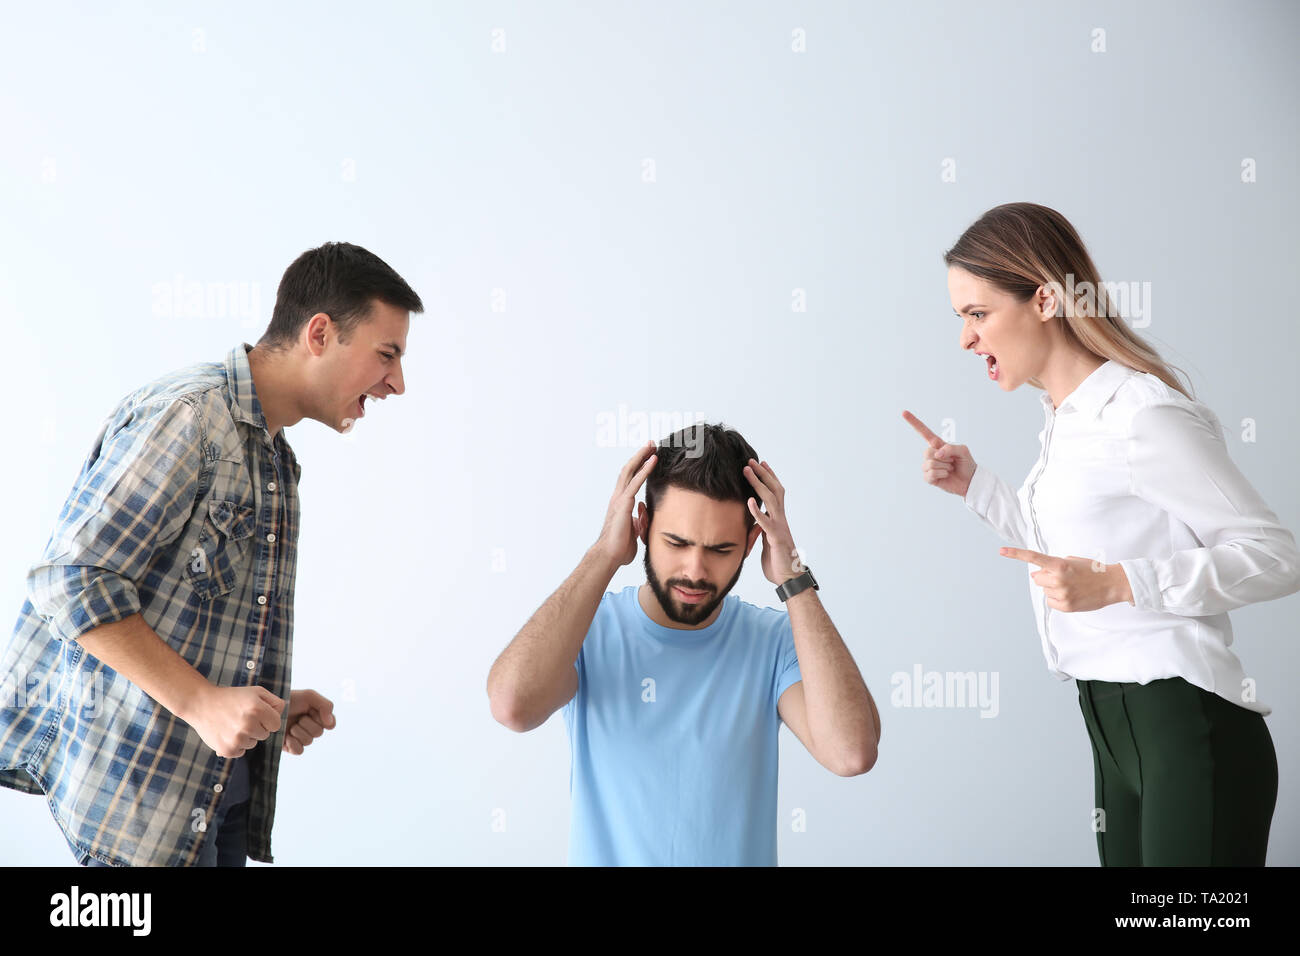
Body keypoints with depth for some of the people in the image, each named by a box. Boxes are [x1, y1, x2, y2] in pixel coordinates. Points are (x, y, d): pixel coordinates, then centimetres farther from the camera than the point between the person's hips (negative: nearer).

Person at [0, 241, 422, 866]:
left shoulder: (274, 462, 16)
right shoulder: (188, 414, -15)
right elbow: (70, 579, -21)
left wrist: (273, 707, 5)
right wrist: (201, 701, -22)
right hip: (141, 782, -9)